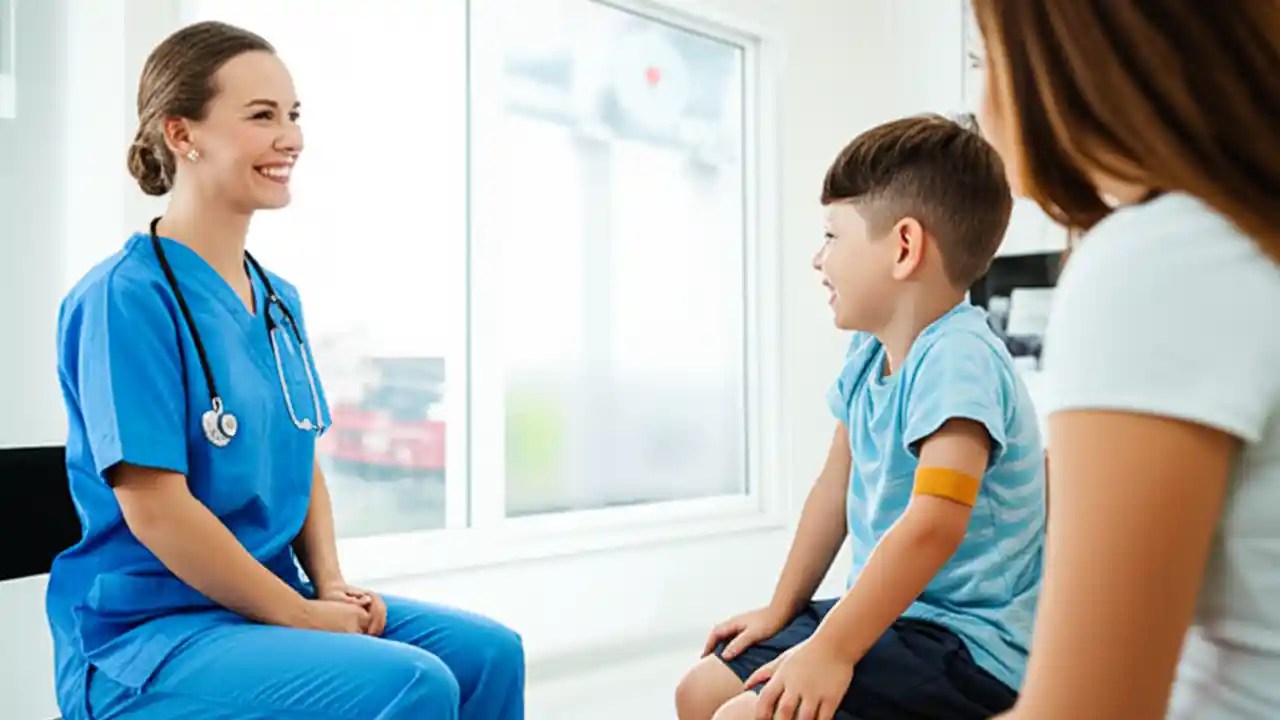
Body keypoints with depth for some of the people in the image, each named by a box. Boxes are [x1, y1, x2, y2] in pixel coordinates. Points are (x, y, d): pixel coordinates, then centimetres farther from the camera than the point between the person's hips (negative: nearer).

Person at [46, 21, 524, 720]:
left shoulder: (279, 301, 10)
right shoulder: (126, 297, -15)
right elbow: (154, 510, -20)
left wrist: (332, 585, -1)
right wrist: (301, 616, -15)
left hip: (274, 604, 8)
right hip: (147, 634, -7)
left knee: (488, 652, -4)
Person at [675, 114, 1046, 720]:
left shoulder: (958, 358, -22)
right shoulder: (869, 352, 5)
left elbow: (933, 523, -32)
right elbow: (837, 487, 13)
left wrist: (831, 650, -31)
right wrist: (781, 609, 16)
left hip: (966, 645, -9)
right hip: (891, 617, 9)